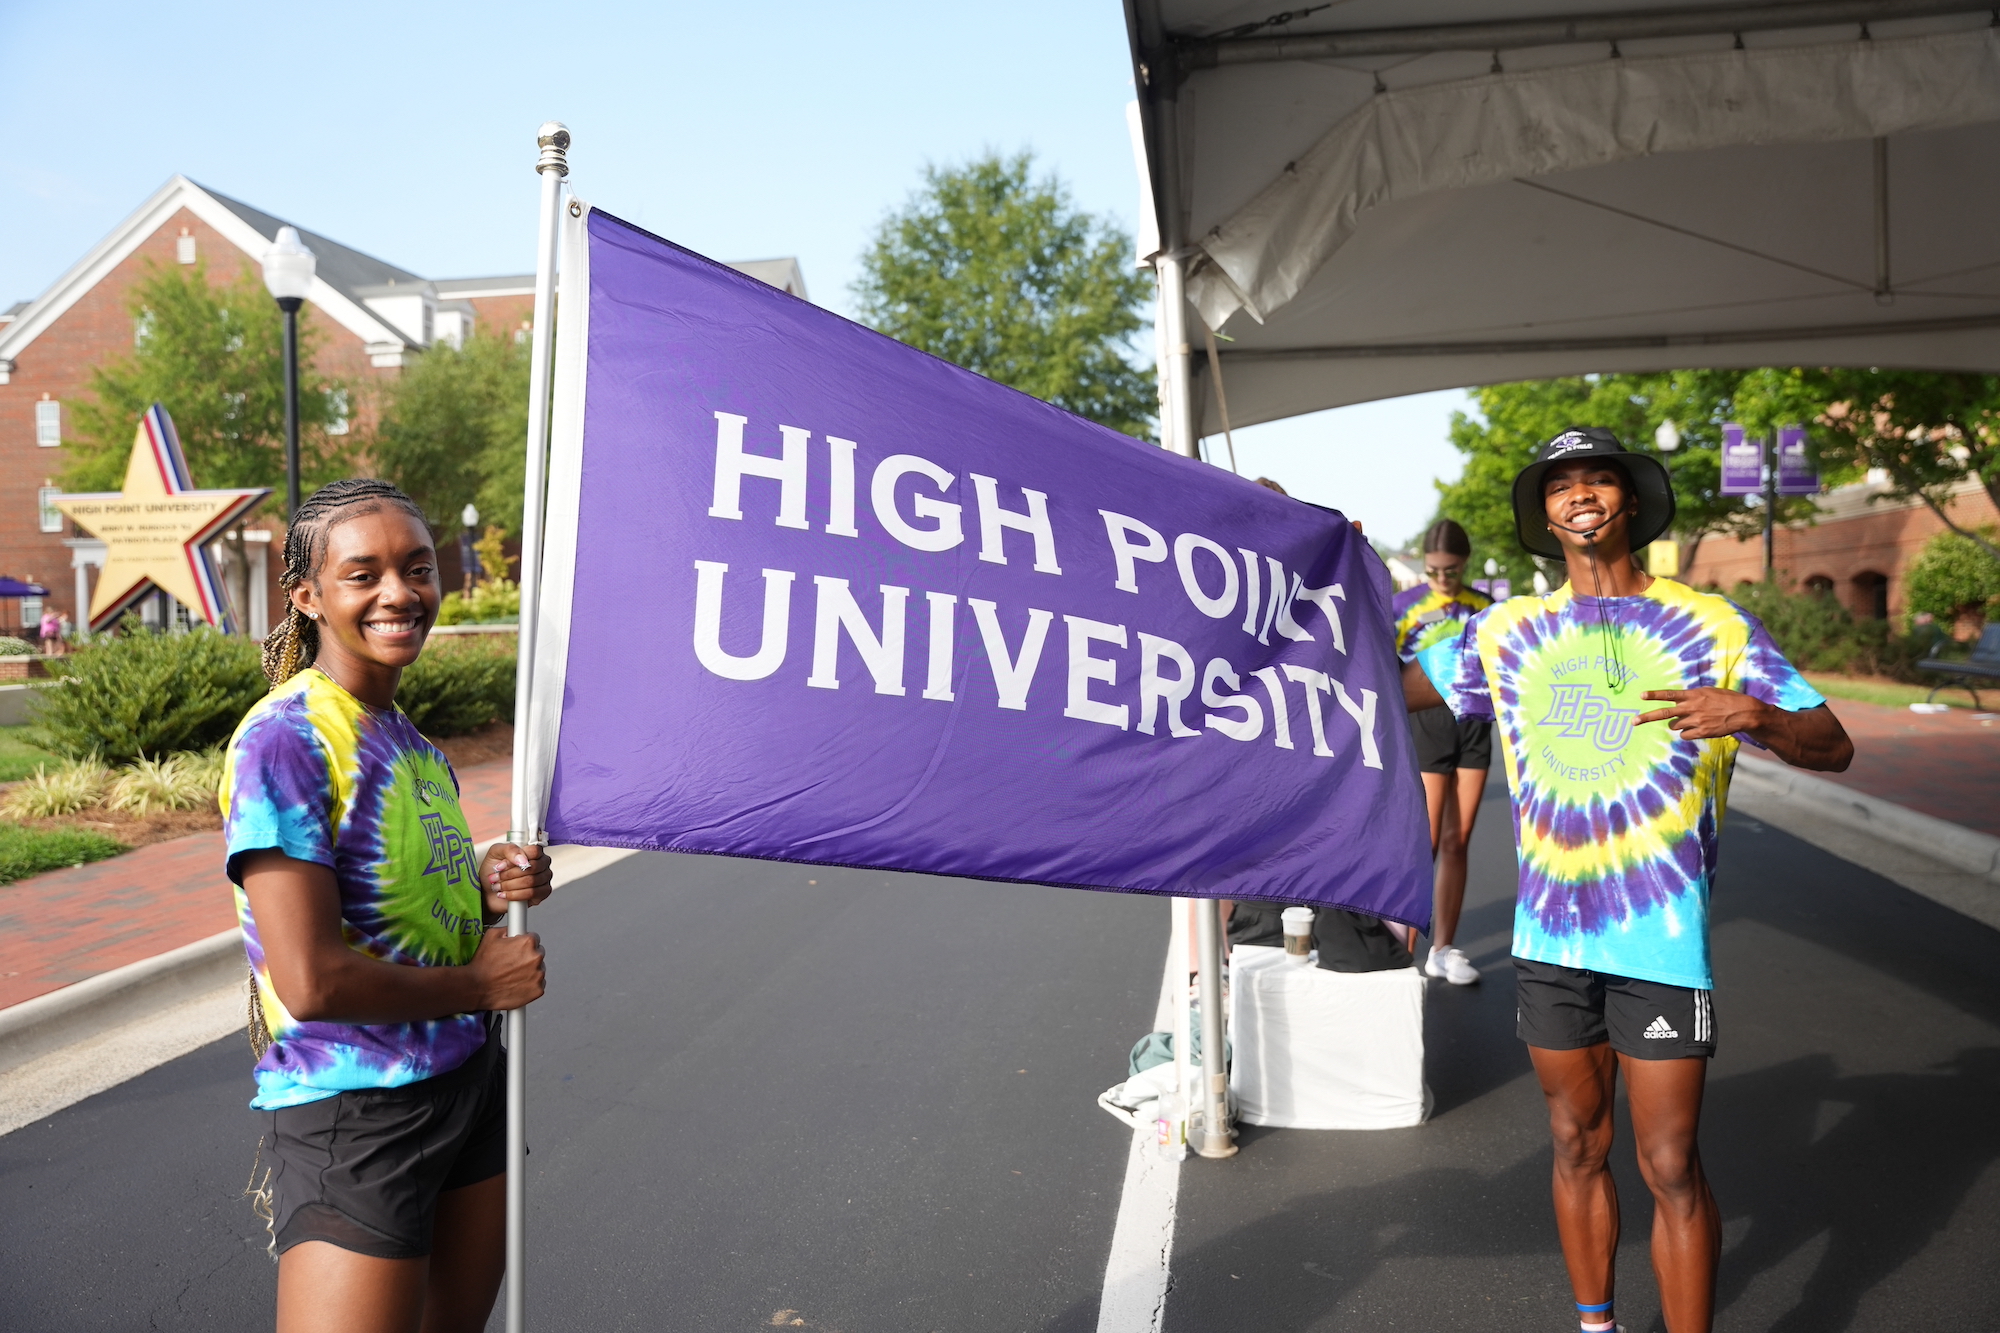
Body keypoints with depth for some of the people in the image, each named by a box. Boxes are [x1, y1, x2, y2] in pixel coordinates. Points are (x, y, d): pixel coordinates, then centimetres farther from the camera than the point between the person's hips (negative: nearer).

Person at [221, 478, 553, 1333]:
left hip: (470, 1082, 8)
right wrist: (480, 983, -11)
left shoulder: (406, 738, 9)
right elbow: (312, 981, -24)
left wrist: (488, 889, -3)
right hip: (352, 1120, -8)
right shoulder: (282, 740, -17)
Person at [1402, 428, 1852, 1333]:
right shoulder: (1509, 631, 7)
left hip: (1662, 942, -3)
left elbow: (1833, 747, -5)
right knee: (1578, 1149, 15)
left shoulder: (1710, 624, -2)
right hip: (1549, 939, 3)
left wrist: (1750, 712, -26)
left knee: (1670, 1170, 1)